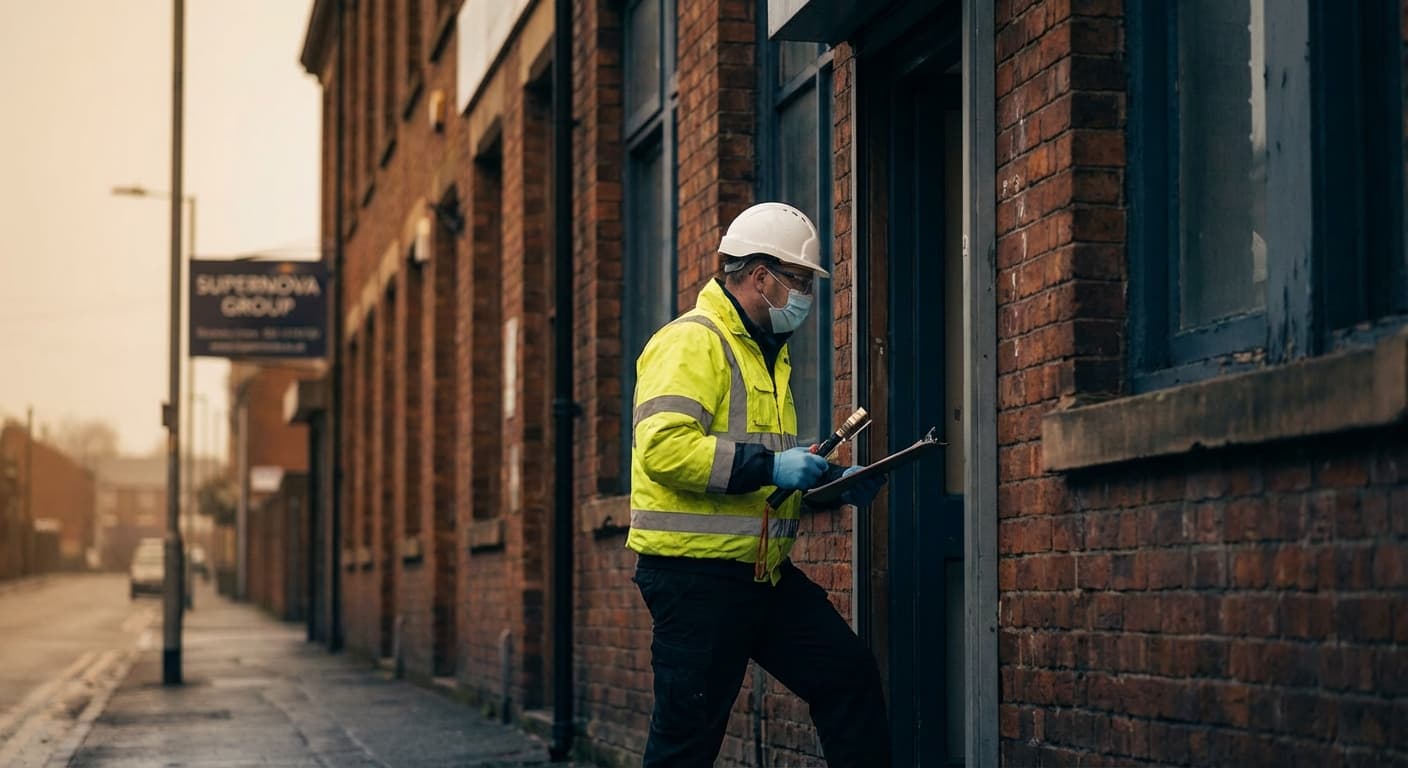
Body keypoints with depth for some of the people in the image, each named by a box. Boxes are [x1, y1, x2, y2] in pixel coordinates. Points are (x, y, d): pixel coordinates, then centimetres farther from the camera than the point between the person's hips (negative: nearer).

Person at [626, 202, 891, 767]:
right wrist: (768, 466, -26)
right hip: (696, 575, -9)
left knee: (848, 674, 6)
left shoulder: (769, 354, 20)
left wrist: (833, 484, 12)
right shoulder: (691, 343, -12)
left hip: (765, 572, 9)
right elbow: (662, 446, -26)